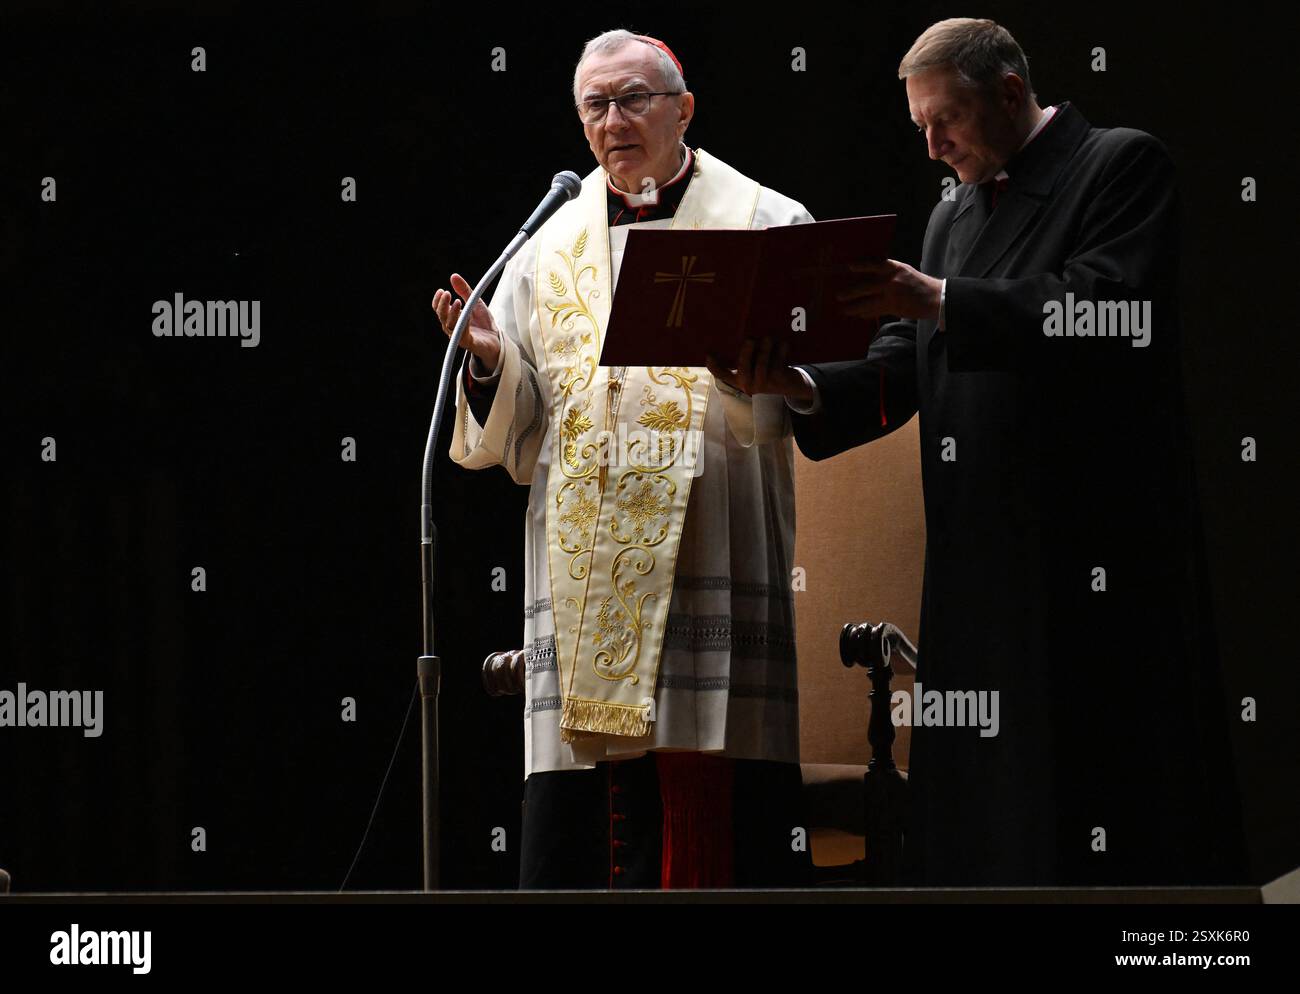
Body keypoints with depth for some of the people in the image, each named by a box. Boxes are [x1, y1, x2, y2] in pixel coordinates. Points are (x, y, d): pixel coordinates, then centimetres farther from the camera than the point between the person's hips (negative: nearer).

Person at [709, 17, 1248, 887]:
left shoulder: (1123, 166, -2)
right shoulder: (954, 218, 21)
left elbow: (1108, 310, -18)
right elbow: (900, 377, 14)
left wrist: (937, 301, -20)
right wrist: (799, 386, -5)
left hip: (1095, 553, -7)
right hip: (980, 562, 7)